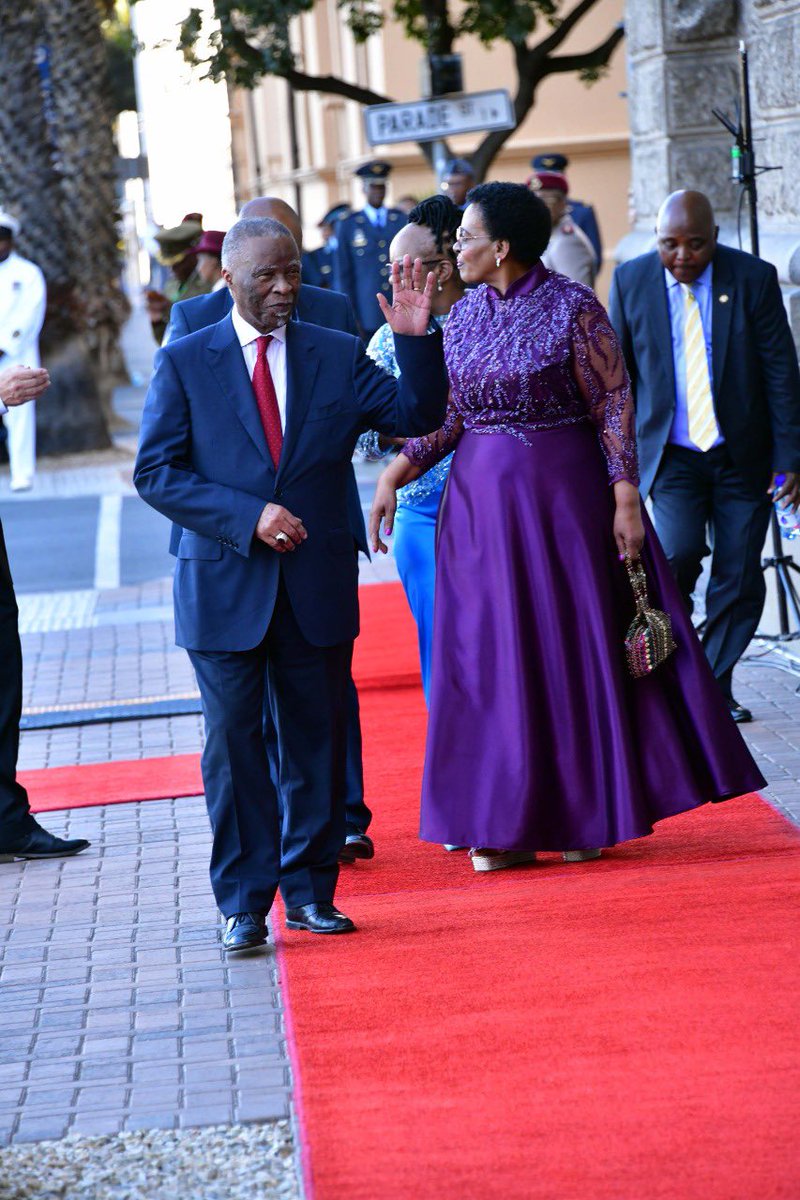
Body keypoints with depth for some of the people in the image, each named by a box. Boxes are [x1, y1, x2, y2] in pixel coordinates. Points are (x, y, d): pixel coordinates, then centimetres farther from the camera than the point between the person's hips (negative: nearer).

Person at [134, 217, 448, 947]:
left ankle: (310, 890, 19)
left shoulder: (338, 357, 8)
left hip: (318, 586, 2)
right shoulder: (184, 363, 1)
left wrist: (415, 339, -15)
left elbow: (418, 415, 1)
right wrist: (248, 518, -15)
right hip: (225, 586, -2)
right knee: (234, 744, 1)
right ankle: (243, 903, 9)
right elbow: (156, 472, -5)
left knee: (318, 740, 8)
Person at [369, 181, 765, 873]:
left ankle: (585, 815, 12)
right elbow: (451, 416, 10)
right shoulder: (463, 317, 7)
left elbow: (614, 405, -9)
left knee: (577, 647, 2)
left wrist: (625, 498, -13)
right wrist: (396, 474, -1)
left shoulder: (572, 308, -9)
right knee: (491, 658, 4)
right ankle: (509, 824, 10)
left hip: (562, 493, -5)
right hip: (480, 497, 5)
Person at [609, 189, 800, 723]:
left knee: (740, 577, 0)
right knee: (679, 553, -20)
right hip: (672, 454, 0)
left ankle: (717, 687, 16)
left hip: (743, 456, 1)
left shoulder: (754, 278, -5)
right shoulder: (631, 280, -2)